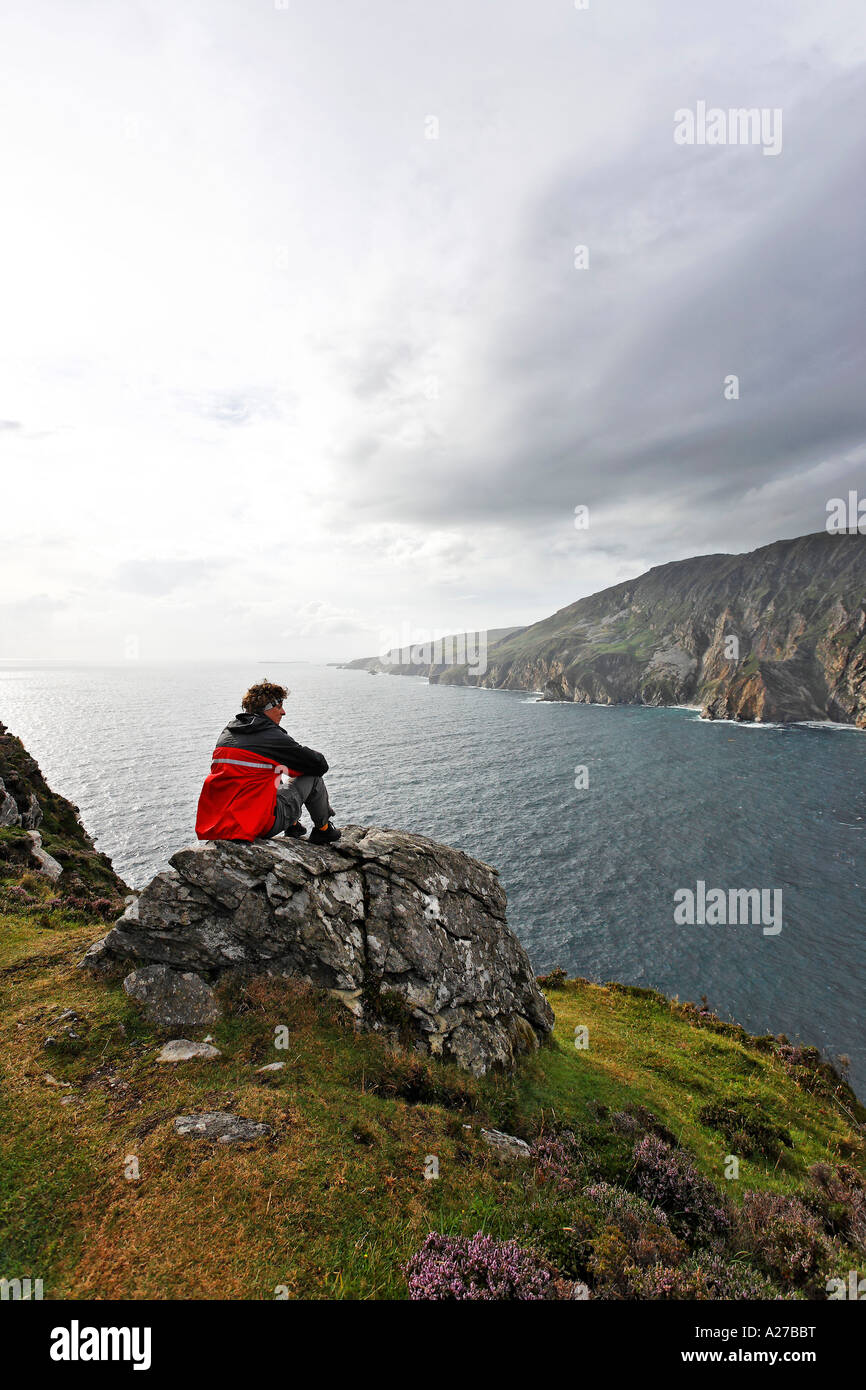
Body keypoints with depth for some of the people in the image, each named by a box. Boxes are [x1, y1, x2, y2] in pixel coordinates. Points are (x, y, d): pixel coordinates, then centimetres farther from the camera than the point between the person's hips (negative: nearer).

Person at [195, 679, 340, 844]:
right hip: (260, 826, -8)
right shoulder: (272, 736, -10)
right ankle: (324, 829, 29)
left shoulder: (227, 732, 11)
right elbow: (321, 765, -5)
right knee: (313, 777, 8)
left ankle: (292, 826, 42)